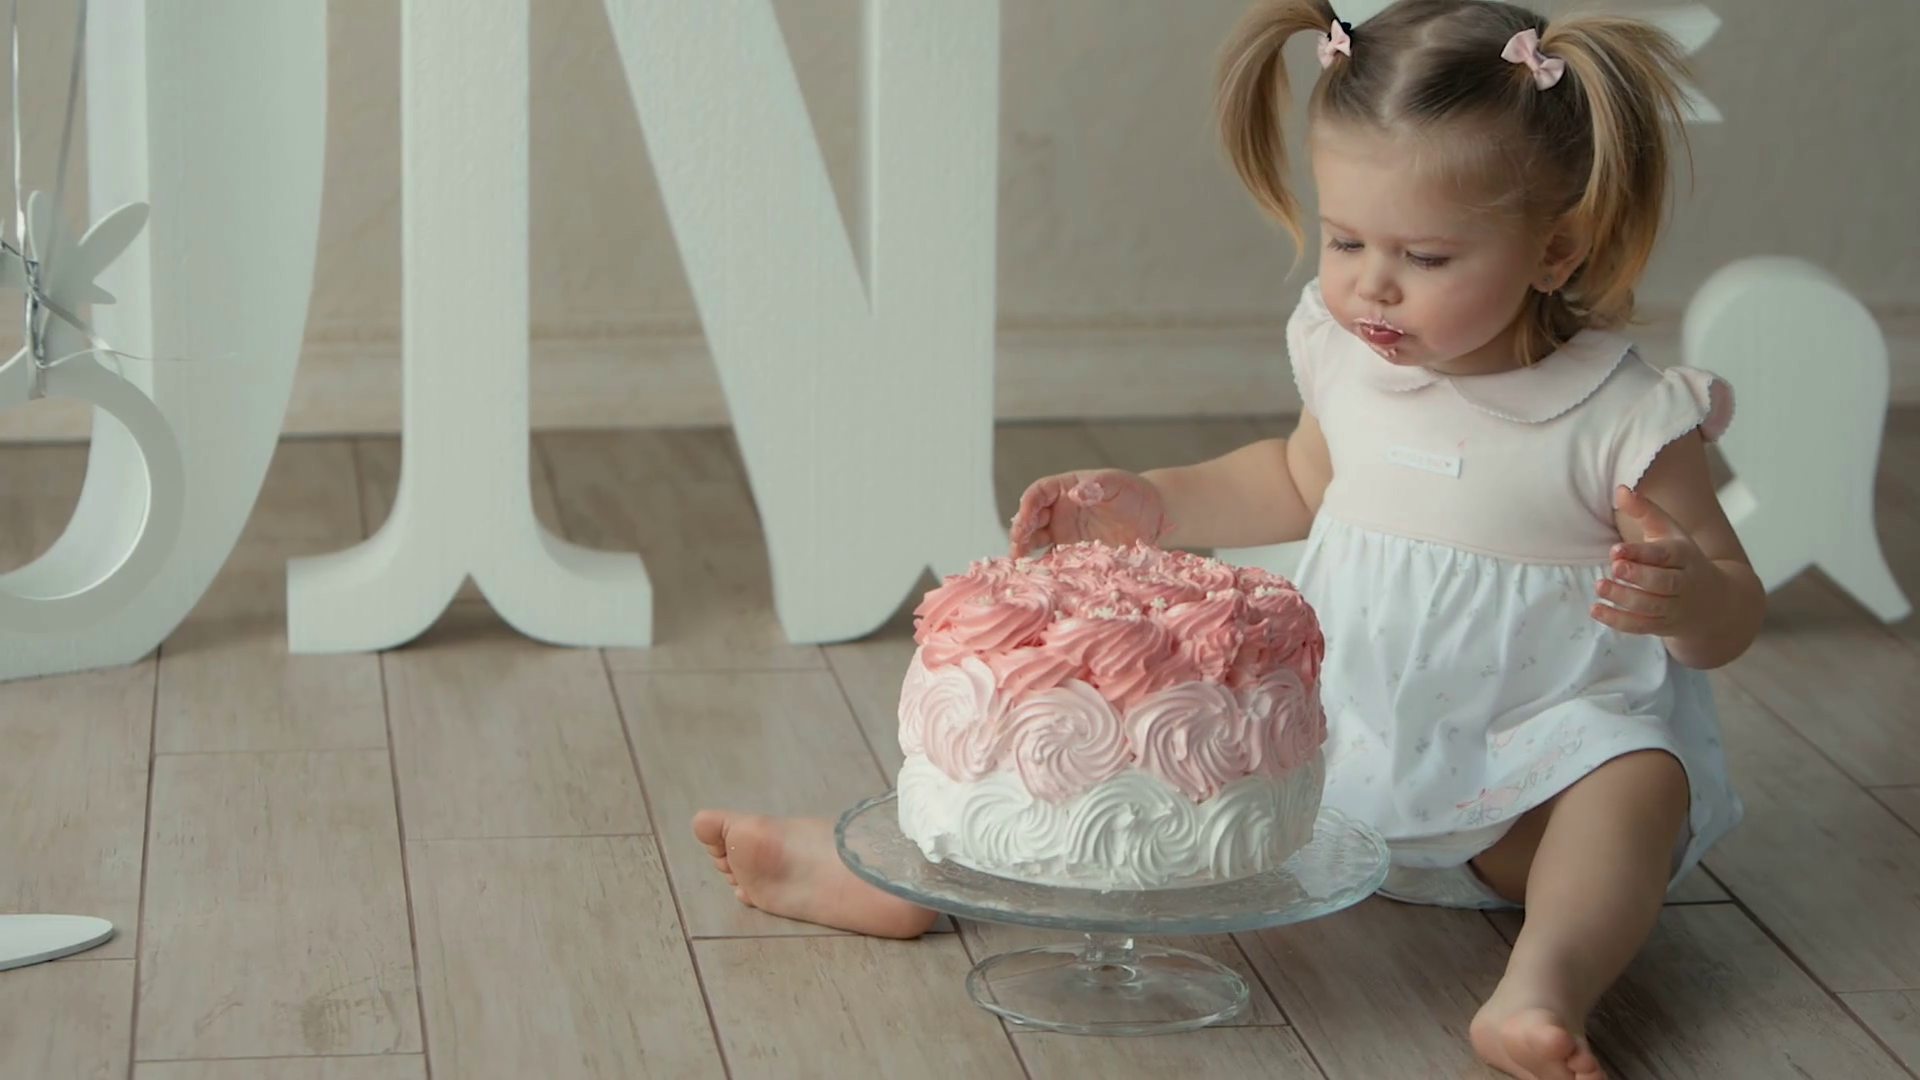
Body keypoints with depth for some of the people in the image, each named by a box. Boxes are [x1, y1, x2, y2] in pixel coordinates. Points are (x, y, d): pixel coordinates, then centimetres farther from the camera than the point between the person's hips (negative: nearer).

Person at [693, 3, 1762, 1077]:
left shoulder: (1623, 421, -15)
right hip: (1339, 726, 5)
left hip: (1525, 773, -5)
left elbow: (1736, 615, -8)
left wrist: (1689, 594, -32)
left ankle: (1545, 987, -59)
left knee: (1640, 778, -35)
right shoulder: (1349, 359, 2)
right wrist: (1148, 504, 12)